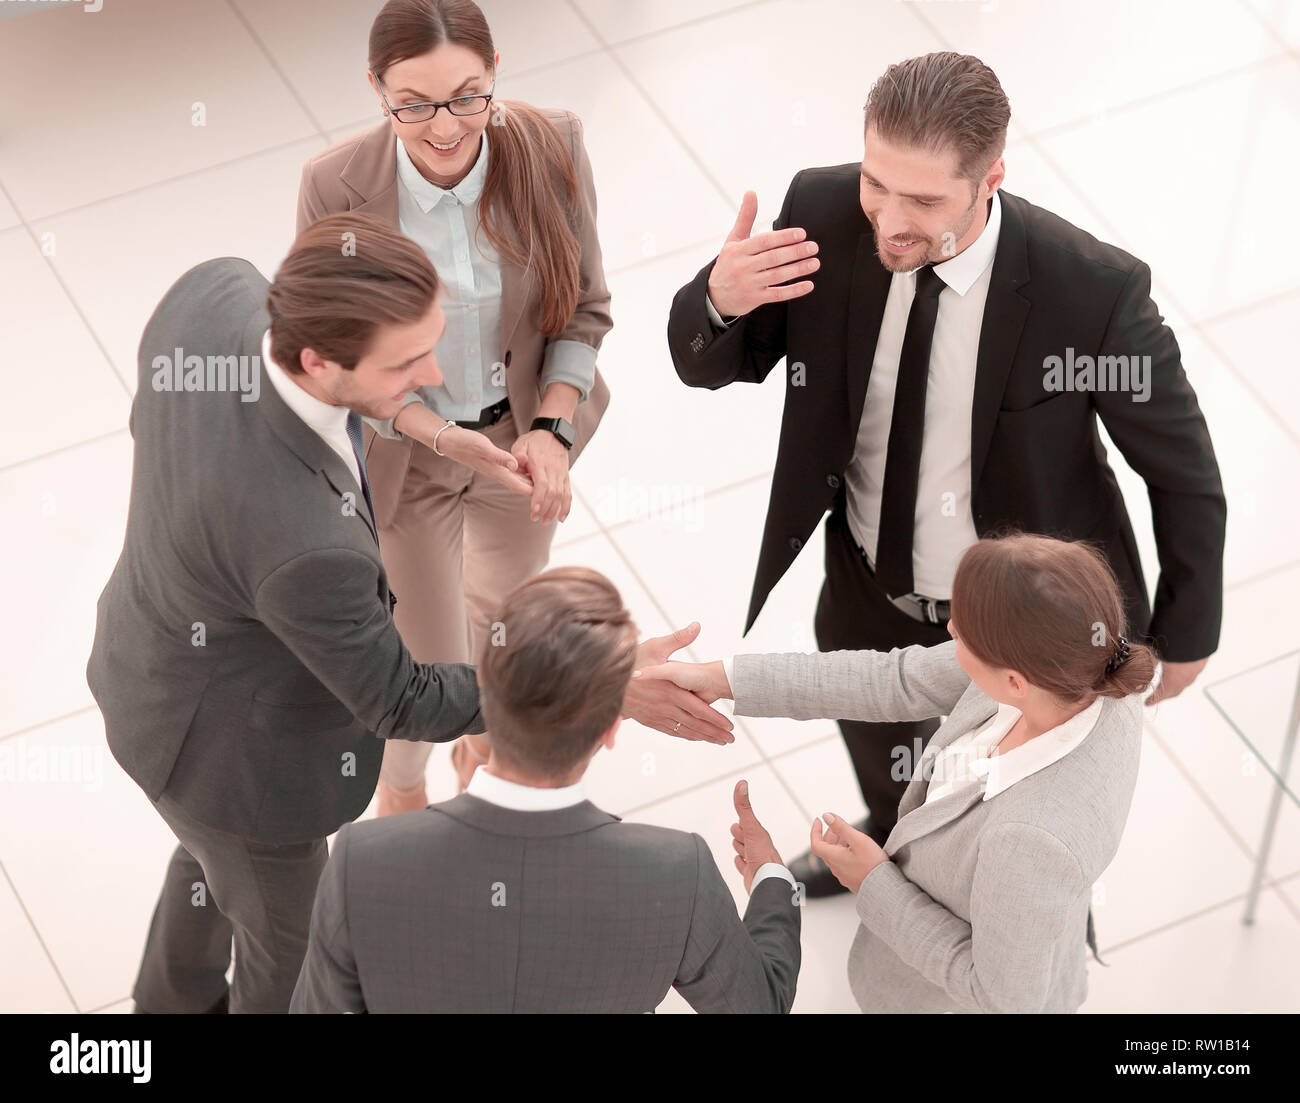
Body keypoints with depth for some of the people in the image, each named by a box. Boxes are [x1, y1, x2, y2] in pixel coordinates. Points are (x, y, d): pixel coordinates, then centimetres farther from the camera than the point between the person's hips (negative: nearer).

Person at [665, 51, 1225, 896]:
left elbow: (1184, 470, -18)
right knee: (878, 750, 34)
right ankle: (890, 837, 70)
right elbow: (709, 363, -10)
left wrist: (1186, 632, -6)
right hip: (867, 590, 4)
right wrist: (719, 302, -34)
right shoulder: (823, 215, -24)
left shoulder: (1093, 289, -34)